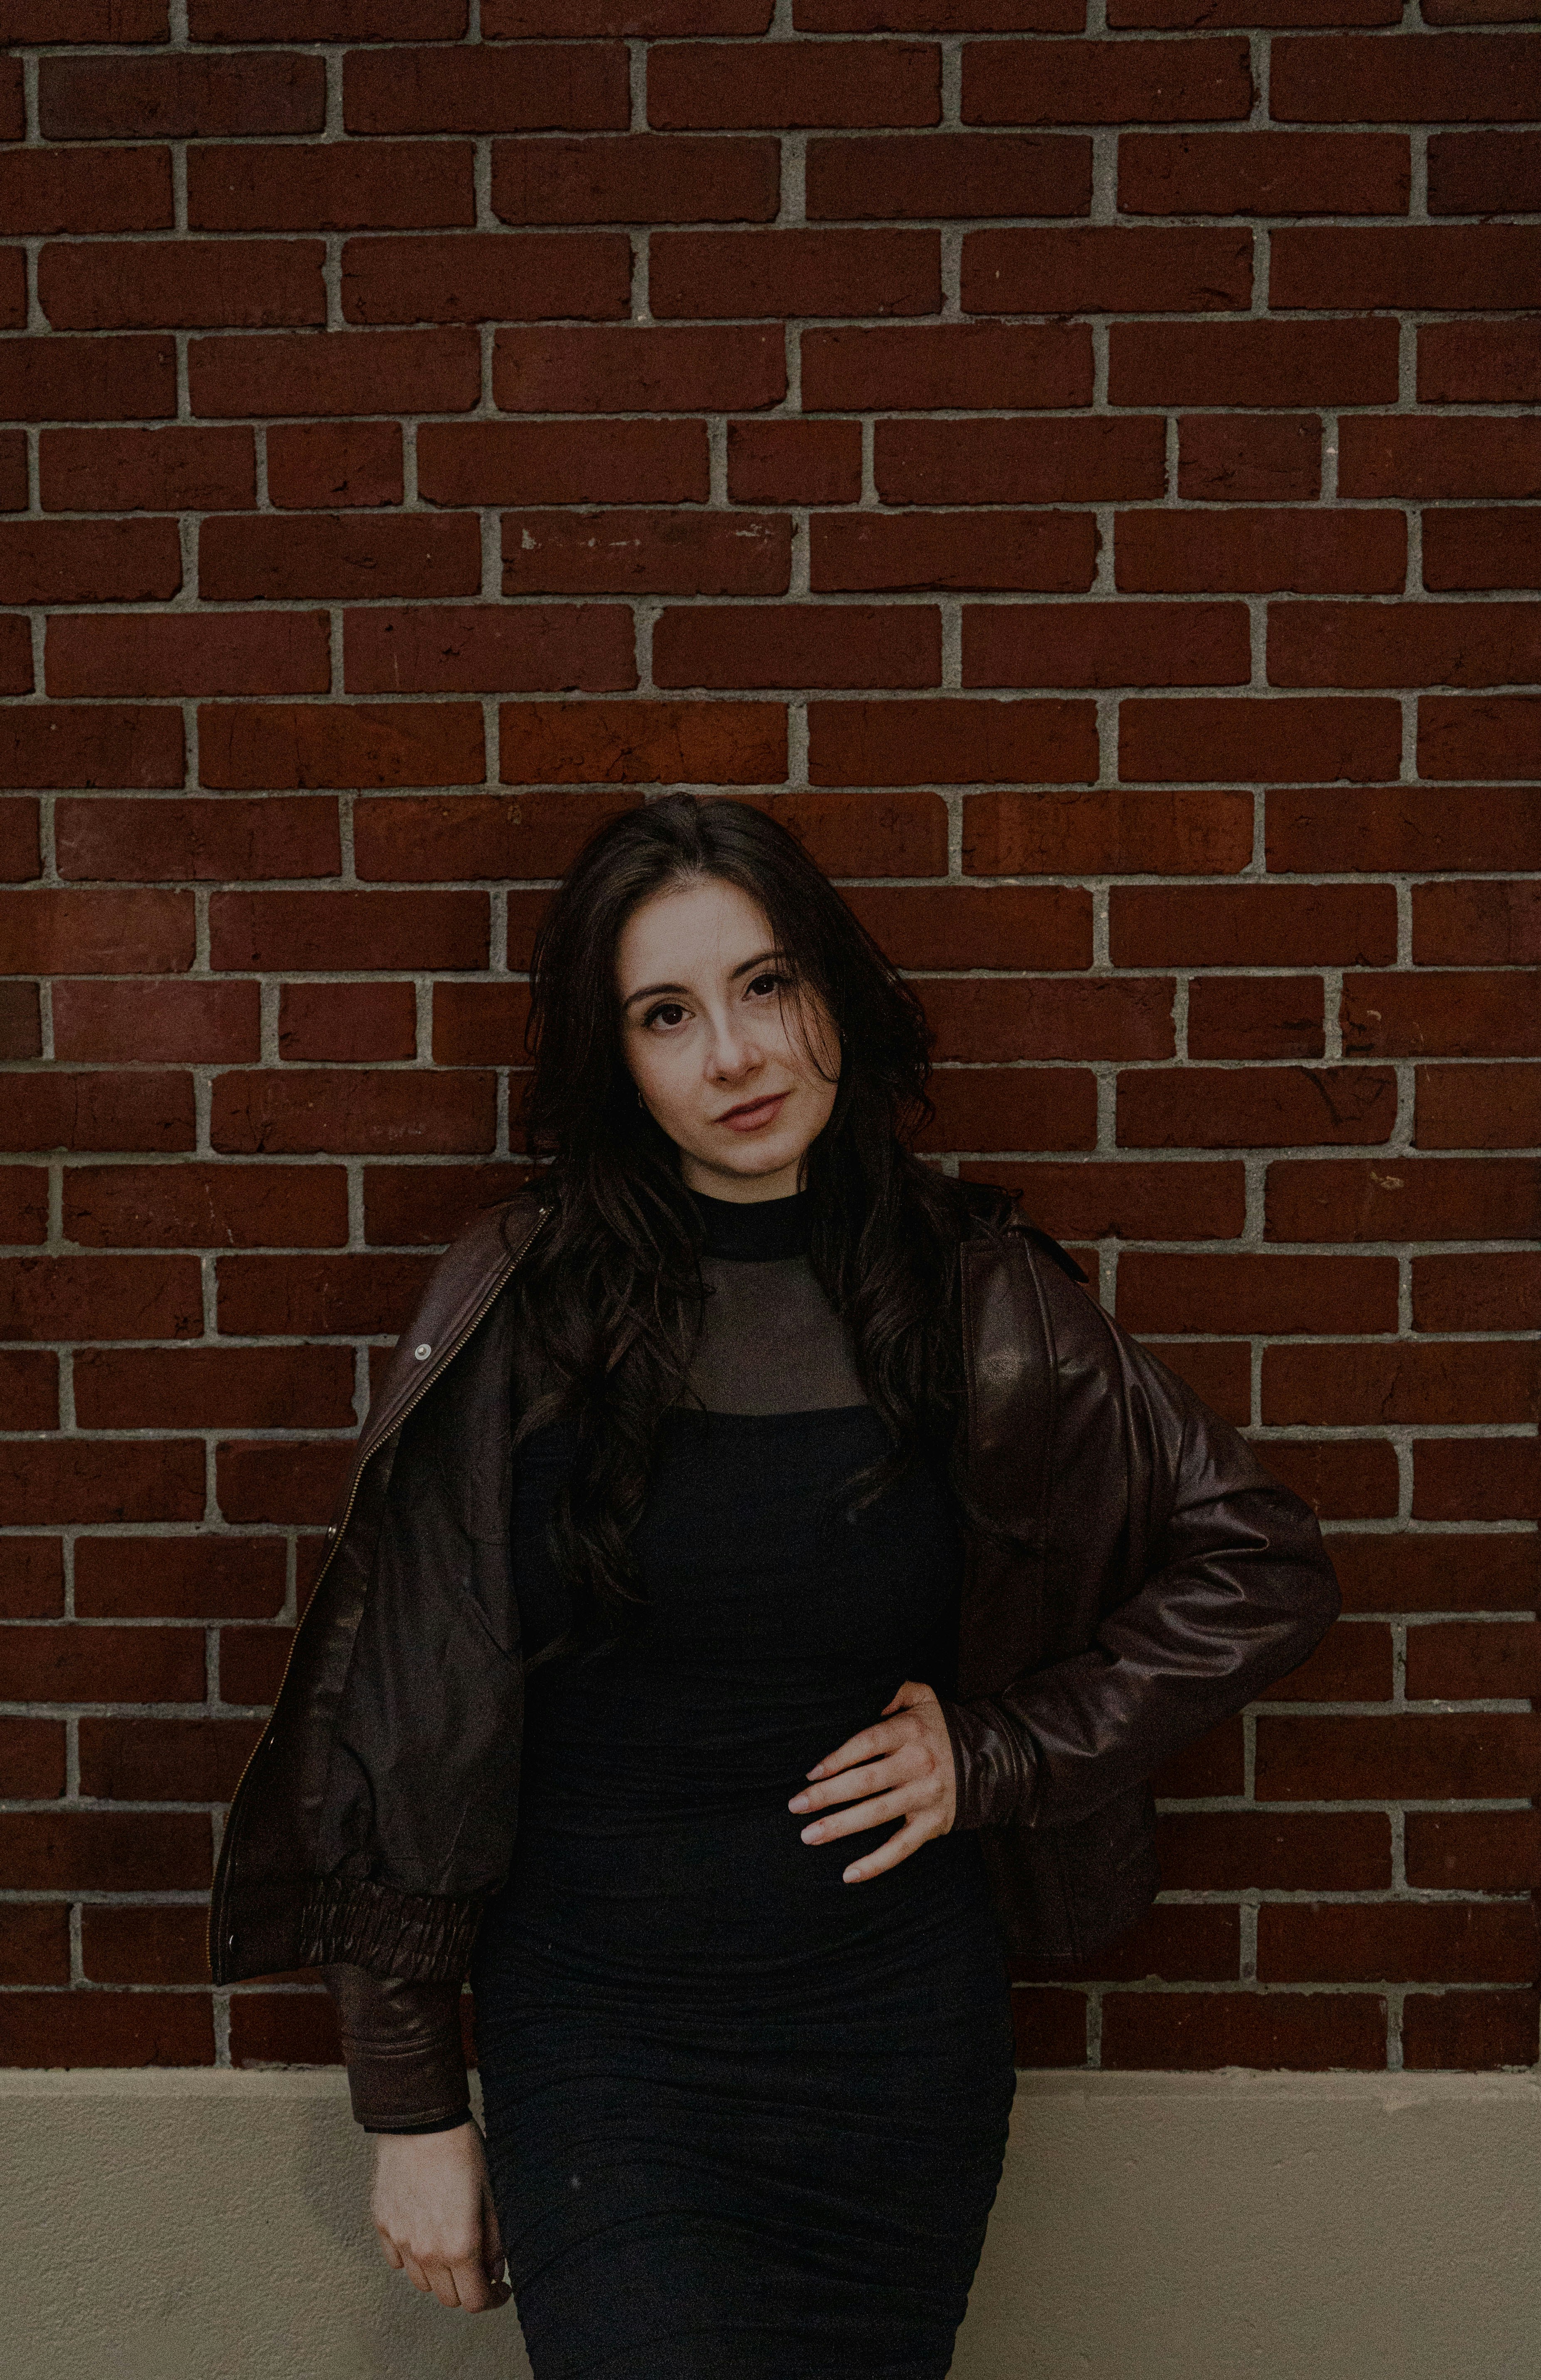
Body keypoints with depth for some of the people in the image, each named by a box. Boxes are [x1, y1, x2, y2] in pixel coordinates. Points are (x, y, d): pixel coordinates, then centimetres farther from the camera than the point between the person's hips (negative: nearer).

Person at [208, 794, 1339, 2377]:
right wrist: (410, 2108, -1)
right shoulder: (521, 1309, -7)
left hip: (901, 2037, 2)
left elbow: (1260, 1567, 5)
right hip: (594, 2038, -1)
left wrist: (997, 1757, -3)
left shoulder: (975, 1294, -3)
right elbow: (408, 1711, -3)